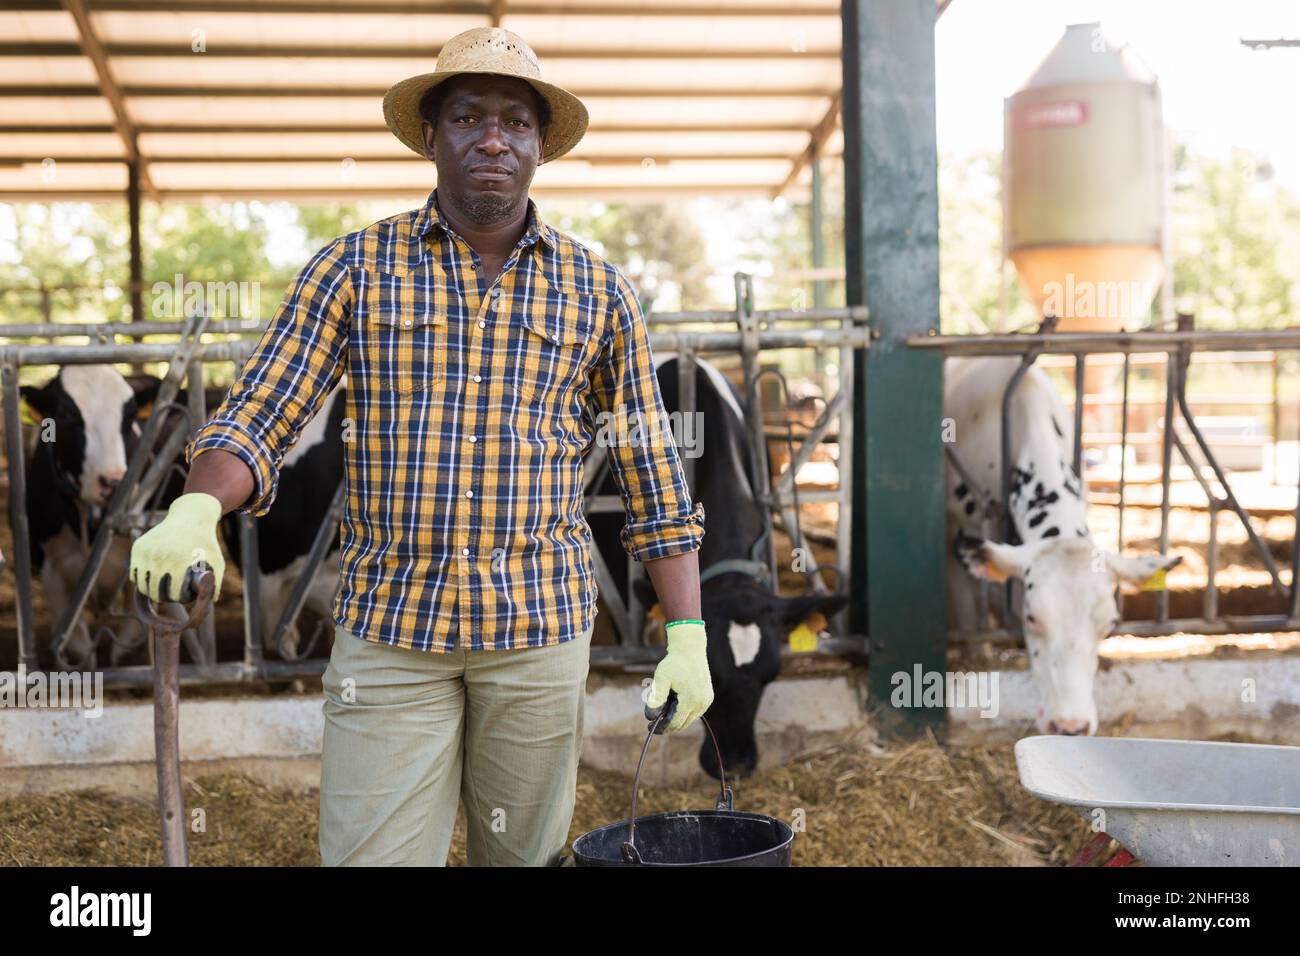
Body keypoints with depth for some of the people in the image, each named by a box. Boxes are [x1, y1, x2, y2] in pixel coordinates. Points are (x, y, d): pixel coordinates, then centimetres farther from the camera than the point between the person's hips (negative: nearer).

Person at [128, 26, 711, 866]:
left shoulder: (596, 291, 5)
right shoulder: (353, 269, 3)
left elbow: (652, 475, 6)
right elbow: (257, 419, 0)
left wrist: (689, 634, 1)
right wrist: (195, 512, -22)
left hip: (541, 625, 1)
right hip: (390, 624, -1)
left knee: (526, 852, 12)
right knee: (372, 853, -1)